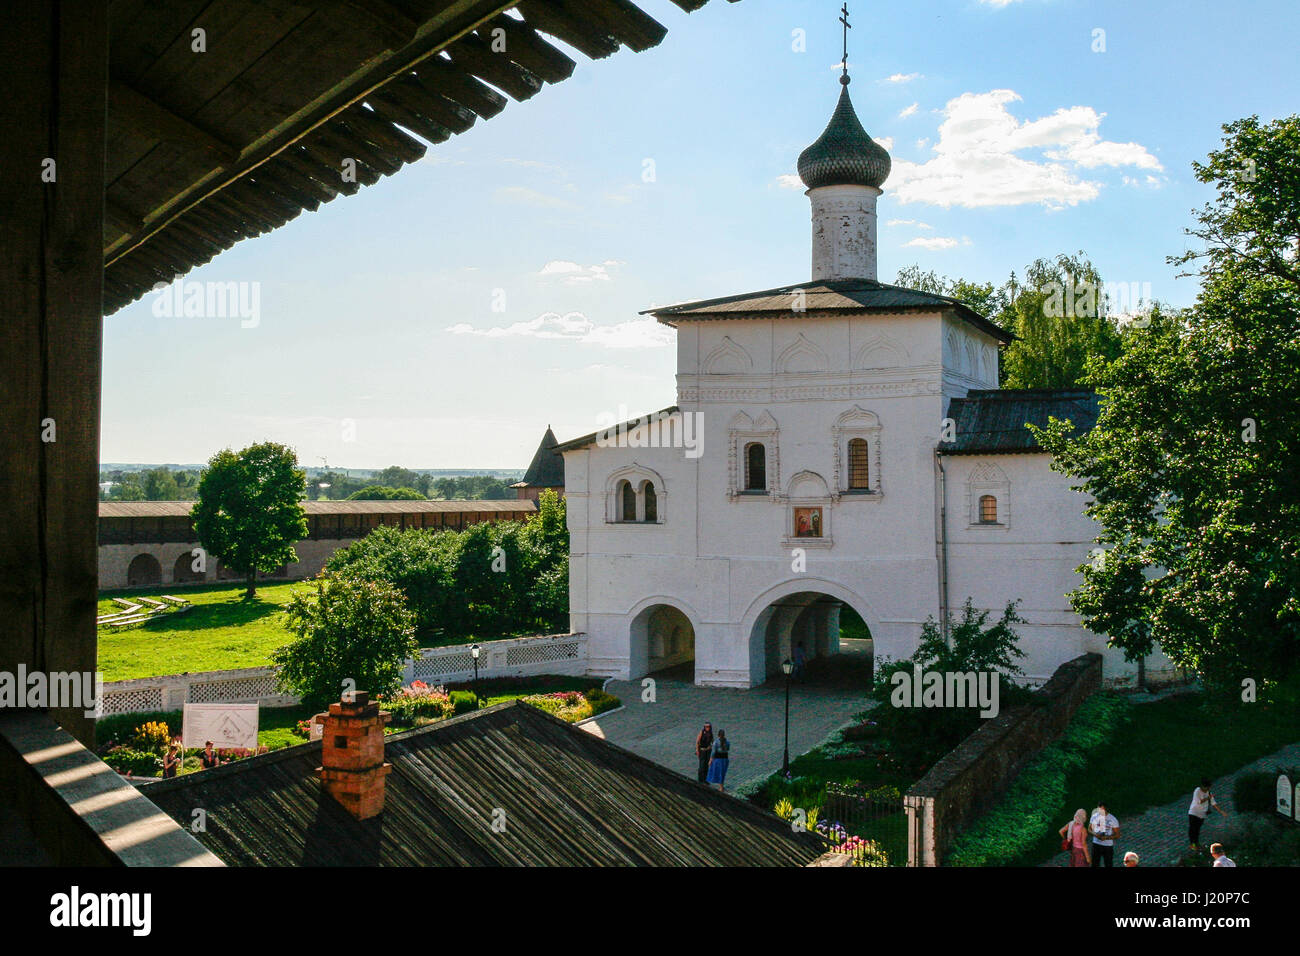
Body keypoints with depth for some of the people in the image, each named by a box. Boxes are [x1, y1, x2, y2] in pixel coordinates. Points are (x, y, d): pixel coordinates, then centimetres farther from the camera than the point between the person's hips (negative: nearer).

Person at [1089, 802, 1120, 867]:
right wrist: (1095, 834, -17)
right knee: (1095, 864, 9)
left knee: (1108, 864, 8)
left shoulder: (1112, 819, -12)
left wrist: (1106, 837, -24)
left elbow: (1117, 834, -9)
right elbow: (1089, 829, 5)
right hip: (1096, 844, 2)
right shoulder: (1094, 816, -3)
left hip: (1108, 846, -2)